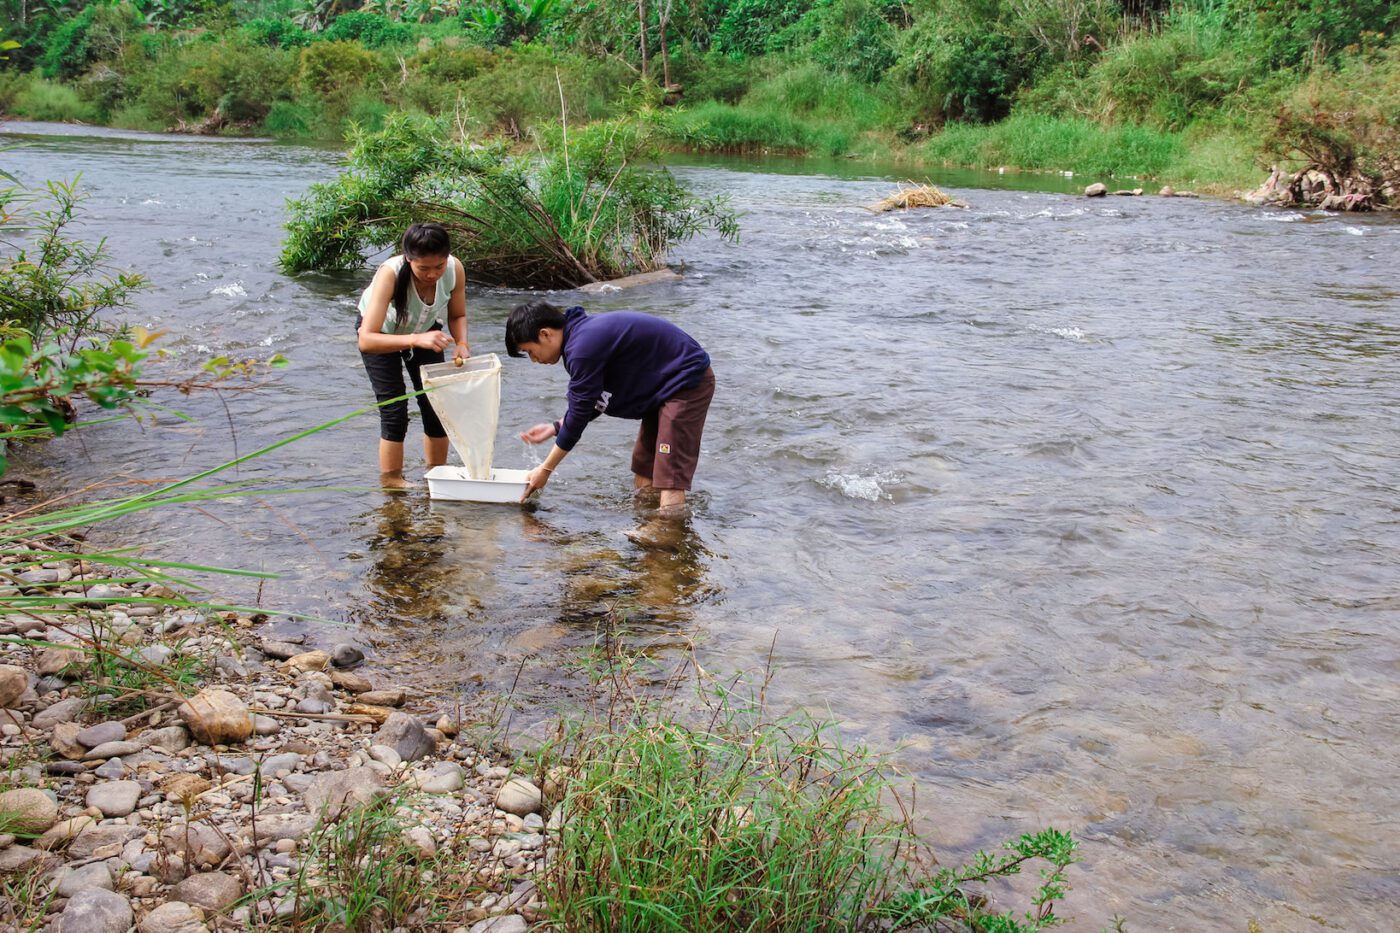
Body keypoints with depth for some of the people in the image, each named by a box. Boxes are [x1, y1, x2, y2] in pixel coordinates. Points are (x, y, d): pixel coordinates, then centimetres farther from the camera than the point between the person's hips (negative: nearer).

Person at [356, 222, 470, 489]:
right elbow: (366, 340, -48)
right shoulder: (390, 274, -42)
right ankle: (391, 482, 6)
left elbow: (457, 316, -9)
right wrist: (416, 340, -60)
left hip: (425, 328, 4)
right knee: (394, 410, -10)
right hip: (381, 332, -4)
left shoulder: (455, 269, -30)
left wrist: (462, 343, -30)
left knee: (436, 405, 2)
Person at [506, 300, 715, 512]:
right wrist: (555, 428, 8)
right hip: (663, 385, 11)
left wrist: (546, 469, -8)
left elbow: (580, 413, -18)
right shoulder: (584, 333, 5)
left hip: (688, 382, -11)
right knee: (643, 479, 14)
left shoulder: (584, 348, -25)